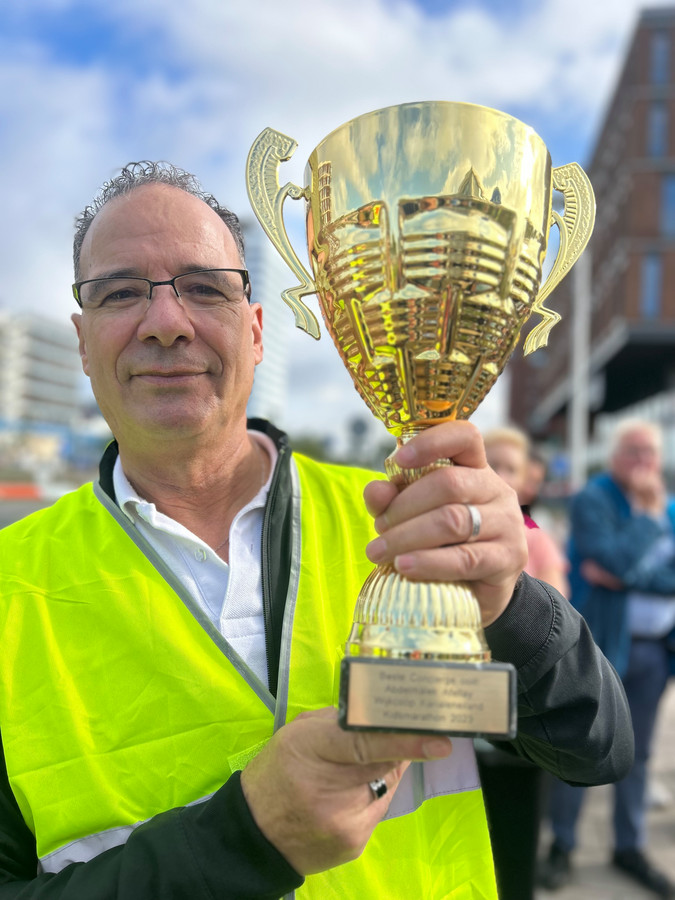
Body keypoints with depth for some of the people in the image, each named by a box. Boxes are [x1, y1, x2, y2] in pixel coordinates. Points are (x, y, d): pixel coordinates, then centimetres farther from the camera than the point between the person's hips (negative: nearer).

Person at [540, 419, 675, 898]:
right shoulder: (593, 499, -7)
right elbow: (615, 559, -22)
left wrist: (627, 575, -16)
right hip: (597, 643, -5)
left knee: (637, 751, 13)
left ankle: (630, 847, 26)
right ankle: (562, 846, 17)